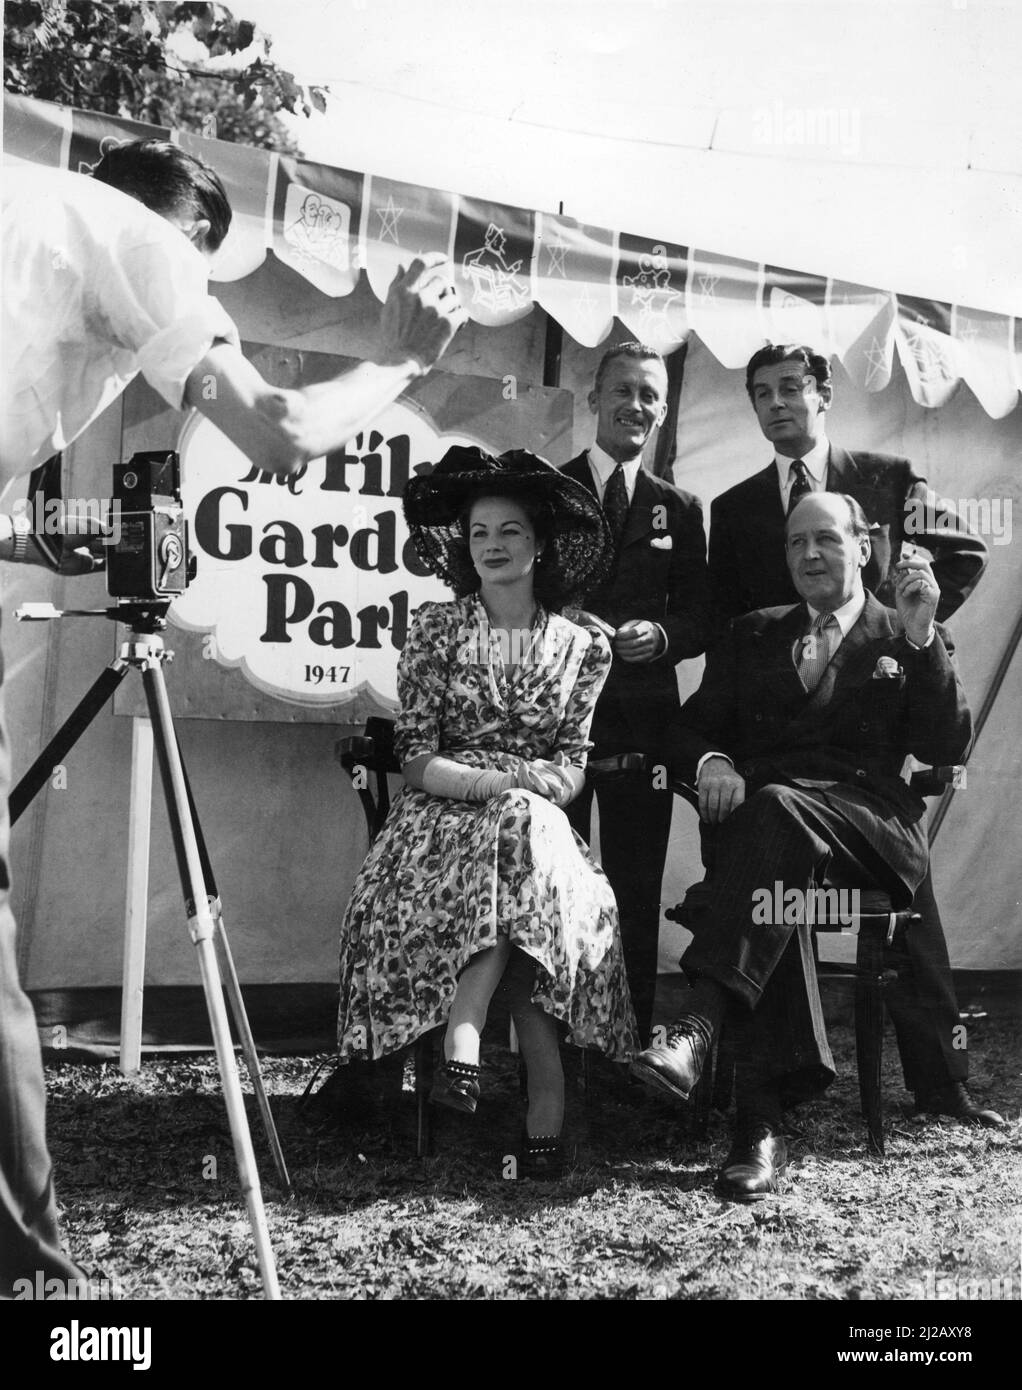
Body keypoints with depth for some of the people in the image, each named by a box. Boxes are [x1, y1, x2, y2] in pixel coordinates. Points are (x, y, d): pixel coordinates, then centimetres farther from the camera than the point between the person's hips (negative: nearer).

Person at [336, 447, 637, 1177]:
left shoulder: (583, 644, 10)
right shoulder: (434, 629, 6)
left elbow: (573, 767, 7)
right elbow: (416, 758, -1)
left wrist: (535, 786, -16)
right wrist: (496, 782, -18)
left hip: (538, 820, 1)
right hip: (442, 812, -1)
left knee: (520, 827, -34)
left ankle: (463, 1045, -36)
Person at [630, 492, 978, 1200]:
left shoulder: (908, 640, 19)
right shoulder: (751, 636, 27)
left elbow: (950, 749, 4)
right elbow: (690, 728, 19)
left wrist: (921, 637, -5)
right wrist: (711, 760, -5)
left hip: (868, 822, -2)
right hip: (766, 814, 2)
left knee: (779, 808, -37)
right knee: (778, 880, -35)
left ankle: (702, 1020, -48)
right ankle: (763, 1119, -40)